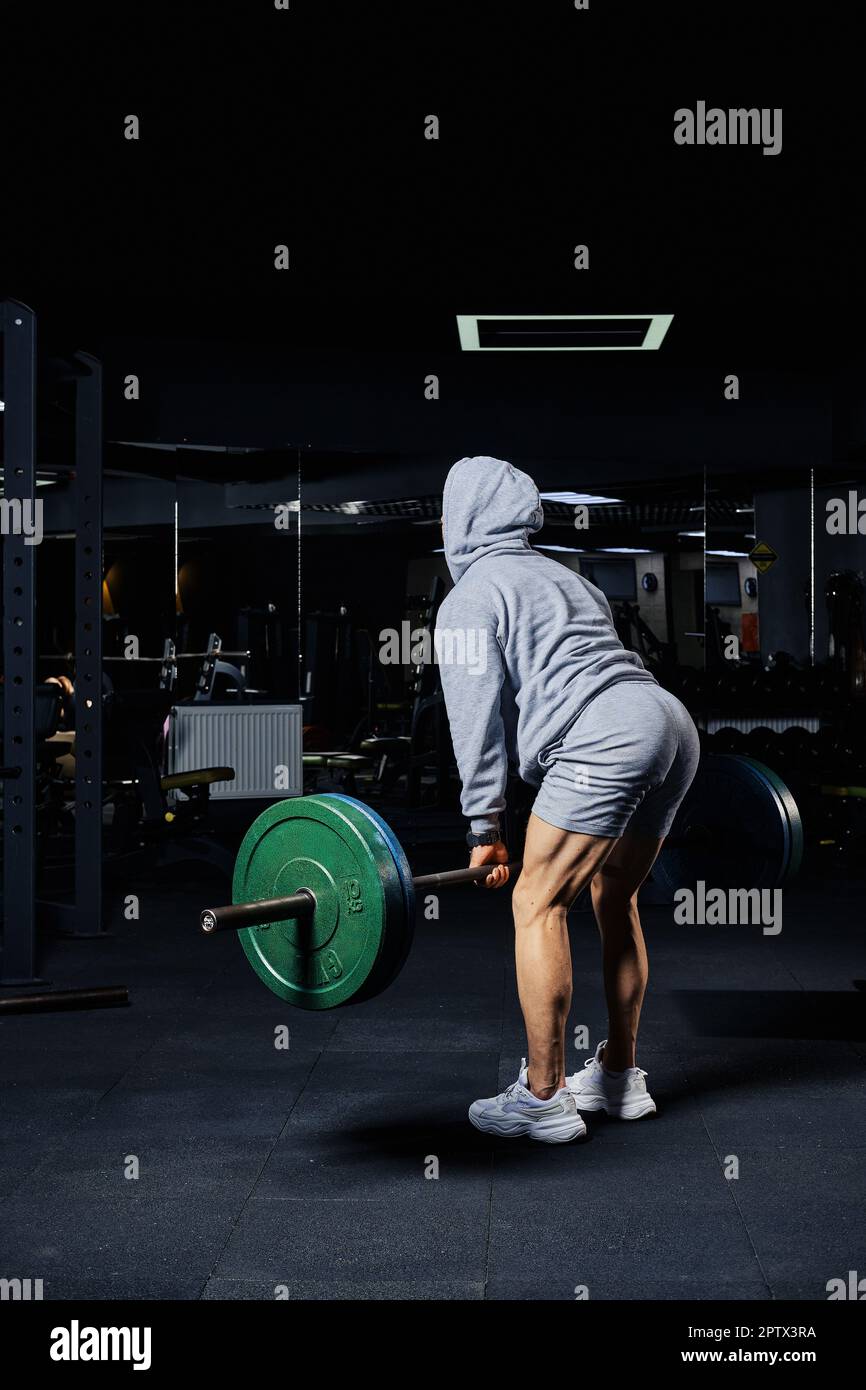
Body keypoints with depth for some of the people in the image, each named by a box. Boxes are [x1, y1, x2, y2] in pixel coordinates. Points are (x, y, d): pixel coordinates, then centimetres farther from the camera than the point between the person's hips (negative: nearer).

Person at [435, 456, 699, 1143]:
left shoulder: (471, 598, 8)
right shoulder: (565, 576, 32)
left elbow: (479, 717, 1)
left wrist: (485, 829, 5)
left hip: (607, 741, -9)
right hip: (675, 723, 9)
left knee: (539, 904, -1)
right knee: (614, 901, 20)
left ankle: (543, 1099, 2)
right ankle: (619, 1077, 27)